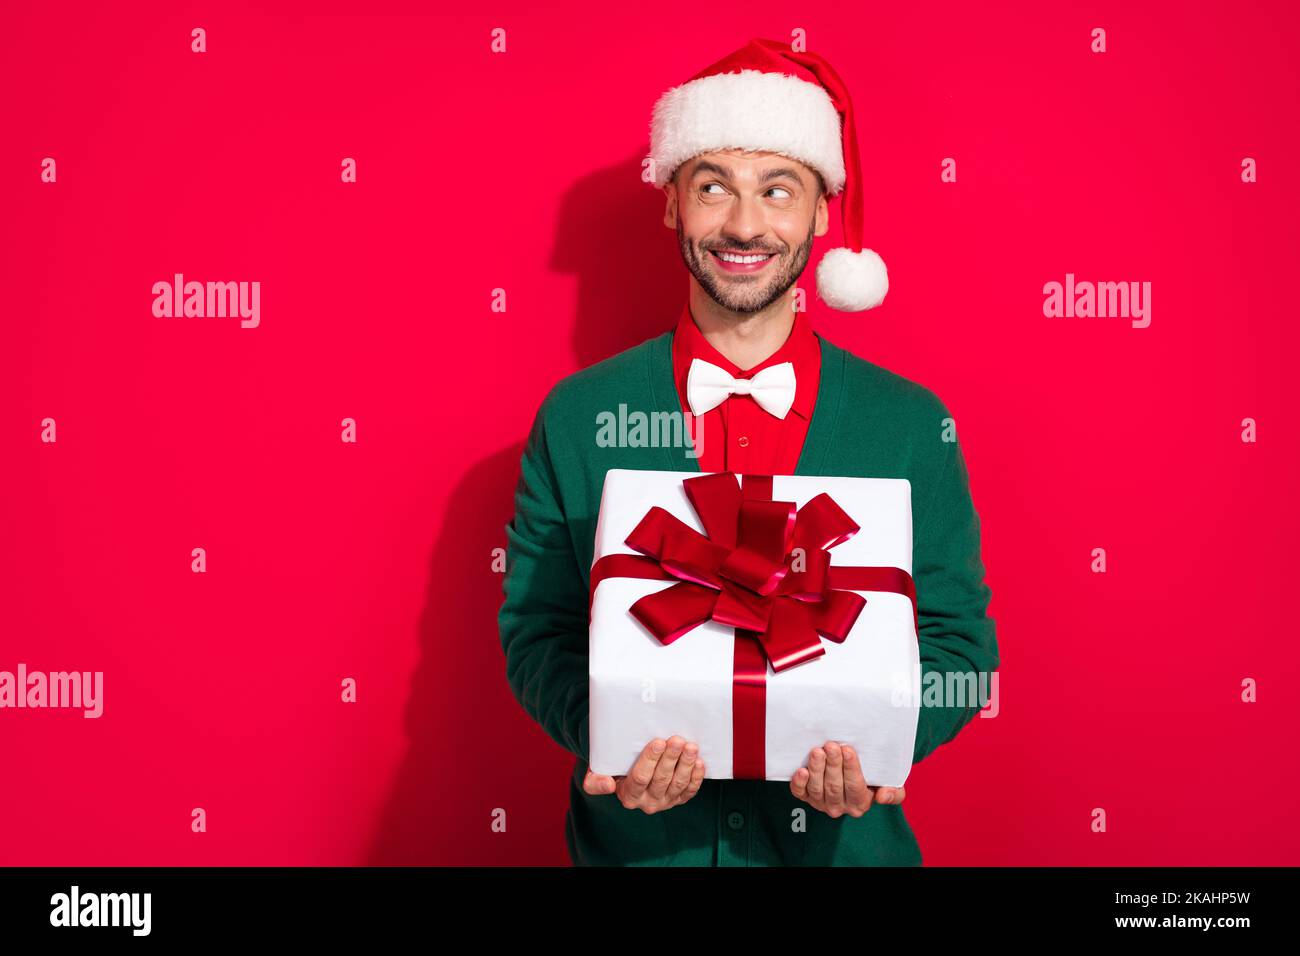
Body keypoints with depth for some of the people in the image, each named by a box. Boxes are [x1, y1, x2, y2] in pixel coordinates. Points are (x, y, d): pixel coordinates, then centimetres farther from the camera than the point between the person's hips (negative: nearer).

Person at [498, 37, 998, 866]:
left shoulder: (916, 426, -6)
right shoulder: (575, 417, -6)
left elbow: (959, 639, -2)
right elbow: (535, 630, -2)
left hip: (840, 838, 0)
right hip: (636, 837, 0)